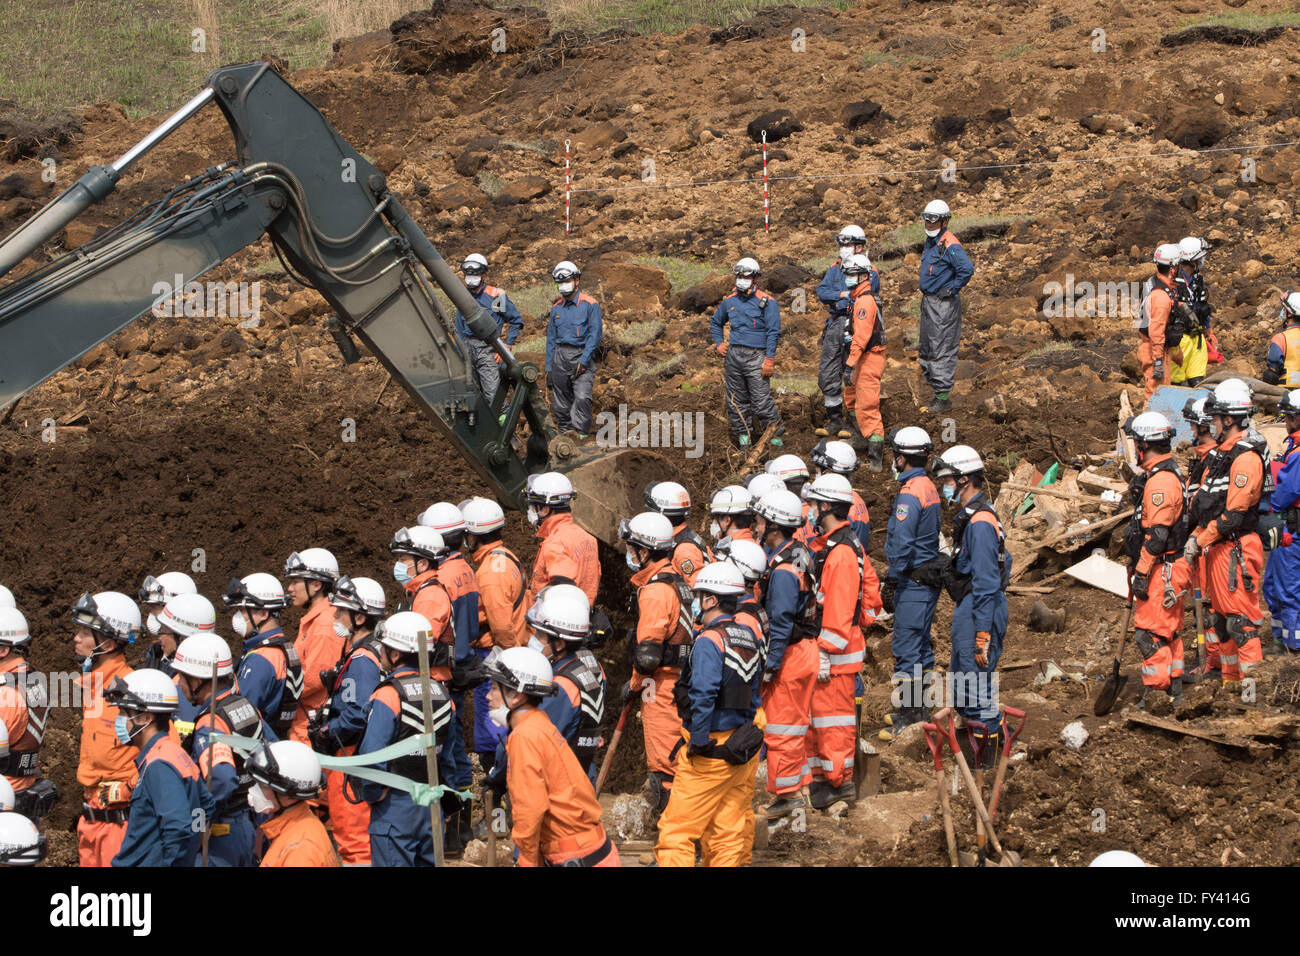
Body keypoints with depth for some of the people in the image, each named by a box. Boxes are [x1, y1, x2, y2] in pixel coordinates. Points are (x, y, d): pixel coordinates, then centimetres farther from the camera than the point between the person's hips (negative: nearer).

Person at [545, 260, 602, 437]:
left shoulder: (590, 305, -1)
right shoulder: (556, 308, 14)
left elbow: (594, 335, -7)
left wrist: (583, 361, -15)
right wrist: (549, 368, 13)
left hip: (582, 355, -5)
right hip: (560, 356, 5)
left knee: (582, 398, -20)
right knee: (561, 403, 3)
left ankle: (580, 434, -25)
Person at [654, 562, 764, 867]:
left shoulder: (708, 642, -15)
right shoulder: (749, 638, 12)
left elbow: (703, 697, -24)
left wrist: (697, 743, -18)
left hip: (711, 751, -8)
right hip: (743, 749, 8)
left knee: (676, 831, -5)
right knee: (728, 834, 11)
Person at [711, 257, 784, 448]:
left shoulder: (767, 302, -2)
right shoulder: (730, 301, 13)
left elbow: (773, 332, -5)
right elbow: (715, 323, 30)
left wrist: (769, 359, -12)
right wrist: (718, 343, 13)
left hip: (756, 356, -5)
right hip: (733, 354, 5)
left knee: (762, 402, -10)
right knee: (736, 401, 7)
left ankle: (776, 438, -1)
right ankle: (743, 437, 16)